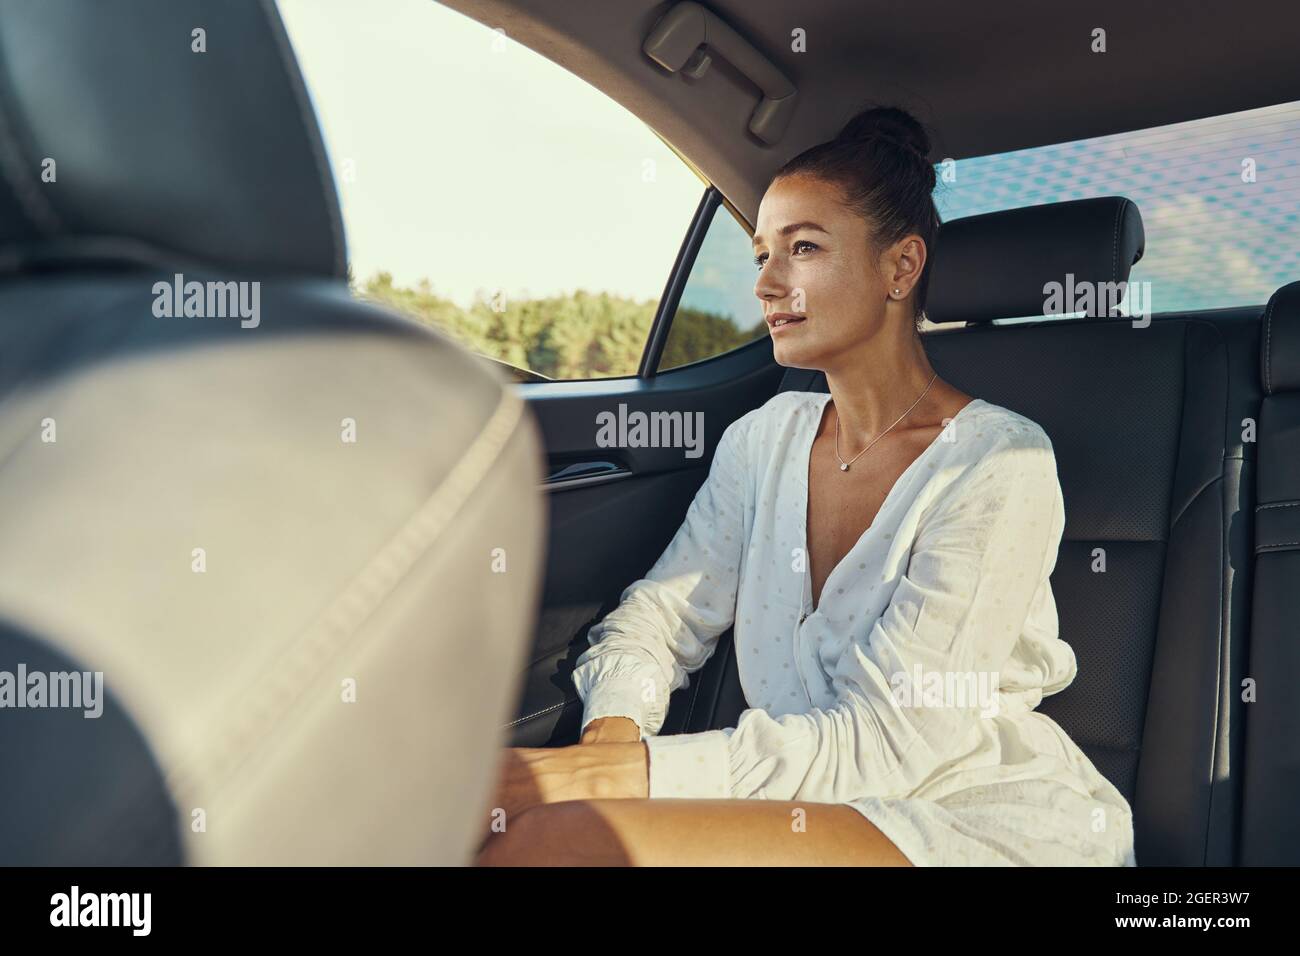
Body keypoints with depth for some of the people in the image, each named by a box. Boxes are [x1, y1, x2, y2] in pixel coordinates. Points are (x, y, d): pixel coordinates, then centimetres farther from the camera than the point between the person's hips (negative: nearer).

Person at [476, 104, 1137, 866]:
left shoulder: (1000, 462, -12)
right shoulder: (766, 440, 8)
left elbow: (888, 739, -18)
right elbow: (658, 617, 7)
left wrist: (627, 773, -25)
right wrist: (612, 735, -16)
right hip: (822, 814, 5)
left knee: (561, 839, -28)